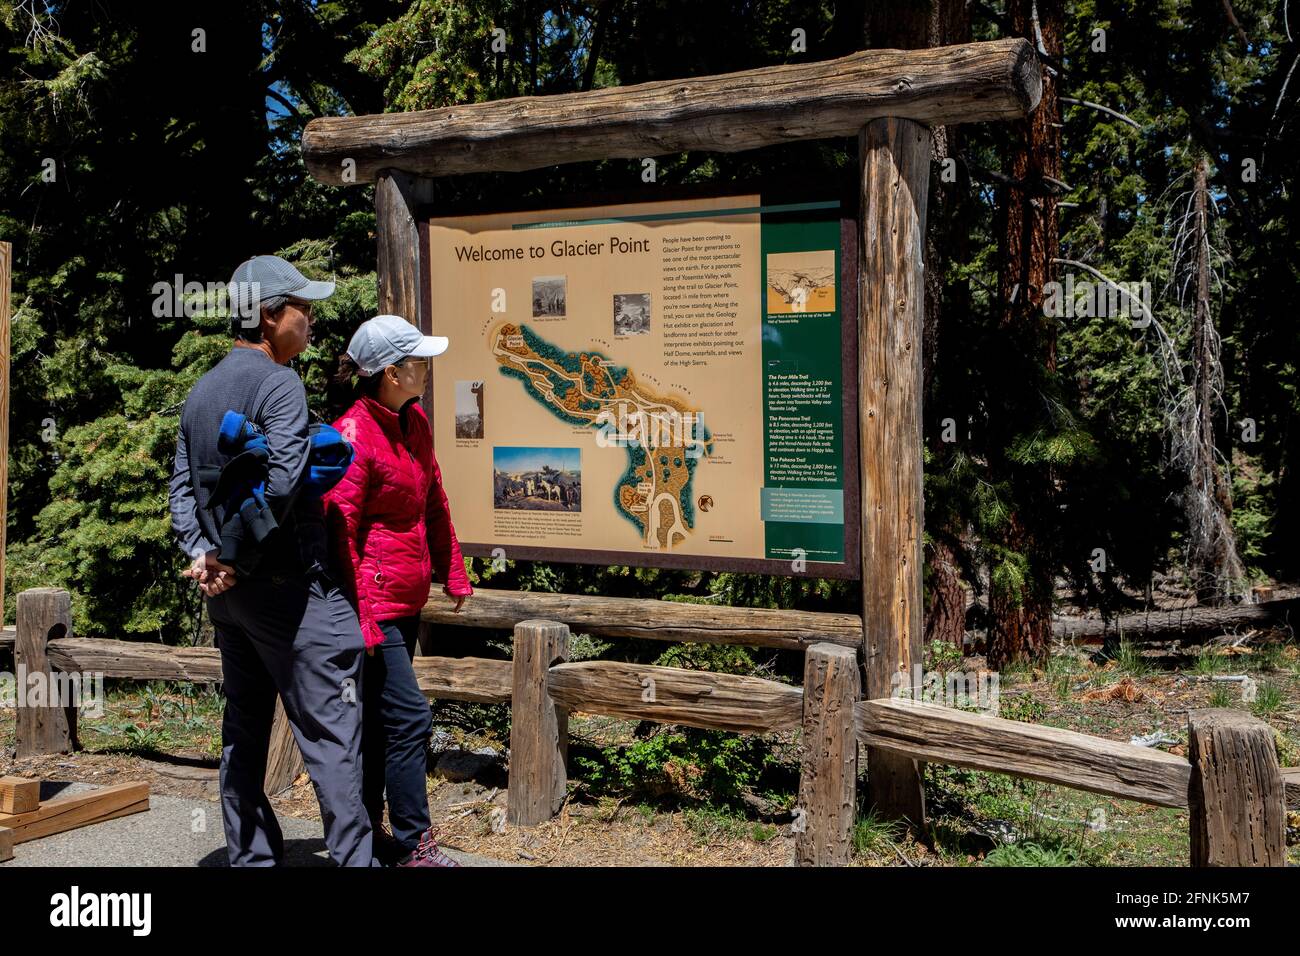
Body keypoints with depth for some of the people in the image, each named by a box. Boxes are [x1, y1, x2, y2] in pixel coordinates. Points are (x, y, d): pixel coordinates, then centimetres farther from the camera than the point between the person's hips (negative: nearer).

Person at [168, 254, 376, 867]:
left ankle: (250, 857, 21)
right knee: (329, 730, -3)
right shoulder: (279, 384, -13)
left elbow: (182, 489, 10)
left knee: (244, 732, 14)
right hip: (289, 586, -8)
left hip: (230, 596, 9)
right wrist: (239, 563, -15)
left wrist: (203, 554, -1)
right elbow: (280, 484, -24)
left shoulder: (201, 391, 14)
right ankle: (353, 856, 0)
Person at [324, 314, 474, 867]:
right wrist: (360, 617, -19)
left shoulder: (415, 421, 9)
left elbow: (434, 503, 18)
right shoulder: (353, 436, -17)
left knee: (378, 720, 16)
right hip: (375, 602, -9)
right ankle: (413, 846, 5)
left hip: (407, 601, 9)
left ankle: (367, 833, 27)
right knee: (409, 718, -6)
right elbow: (339, 531, -18)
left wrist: (452, 573, 18)